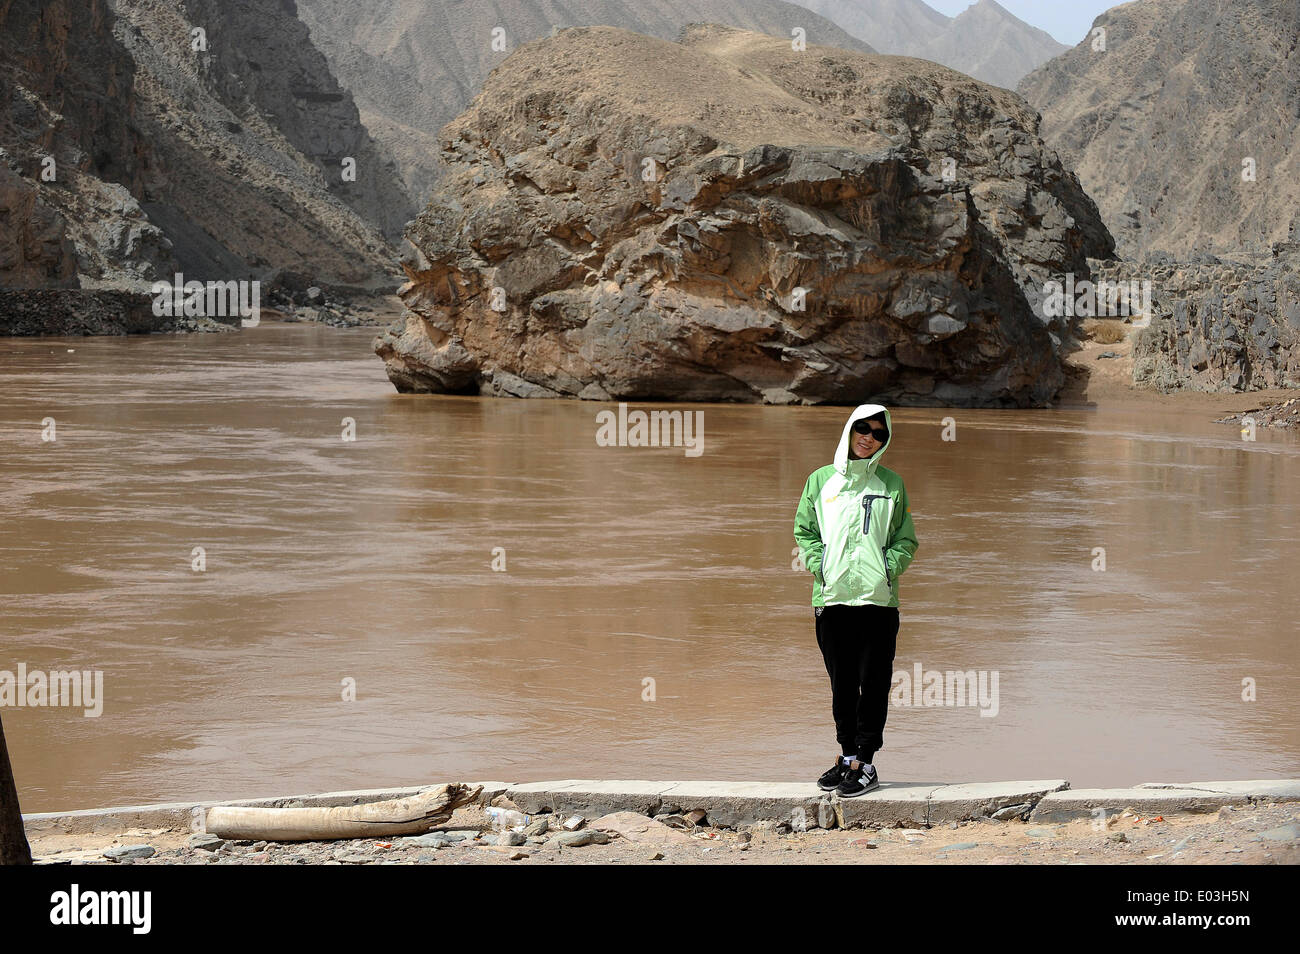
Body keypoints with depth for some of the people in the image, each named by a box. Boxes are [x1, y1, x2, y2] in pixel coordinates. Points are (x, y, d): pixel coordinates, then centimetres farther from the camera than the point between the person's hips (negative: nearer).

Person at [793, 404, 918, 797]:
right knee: (842, 684, 8)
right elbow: (805, 531, 10)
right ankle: (848, 755, 18)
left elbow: (905, 540, 8)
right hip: (831, 599, 2)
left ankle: (865, 763, 1)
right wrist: (820, 568, -4)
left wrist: (887, 569, -8)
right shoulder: (821, 480, 10)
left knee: (873, 684, -2)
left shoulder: (891, 484, 7)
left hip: (877, 599, -1)